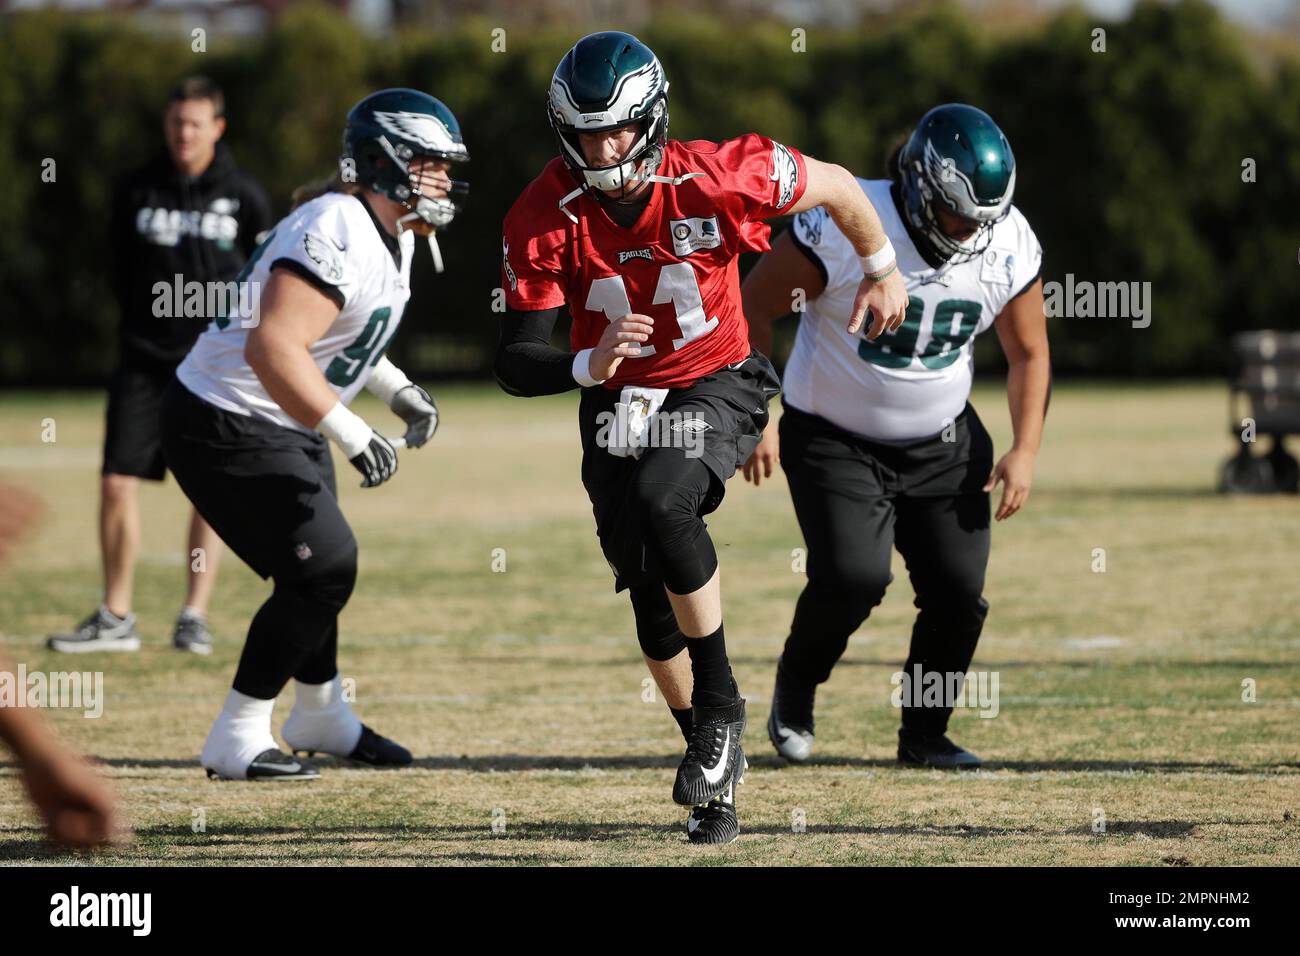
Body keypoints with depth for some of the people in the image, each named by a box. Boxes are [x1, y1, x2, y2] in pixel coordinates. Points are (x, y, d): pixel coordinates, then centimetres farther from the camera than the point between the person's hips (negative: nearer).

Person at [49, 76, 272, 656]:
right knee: (117, 483, -4)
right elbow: (121, 270, 13)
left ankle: (195, 616, 6)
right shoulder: (136, 192, 4)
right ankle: (115, 619, 4)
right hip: (144, 361, 1)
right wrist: (151, 320, 4)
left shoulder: (243, 196, 0)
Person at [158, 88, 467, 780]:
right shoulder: (337, 236, -26)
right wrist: (354, 437, -36)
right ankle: (237, 741, -2)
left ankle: (321, 717, 40)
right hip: (227, 428, -10)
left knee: (323, 567, 19)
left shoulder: (390, 236, 7)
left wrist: (396, 390, 16)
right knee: (321, 568, -11)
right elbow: (273, 347, -36)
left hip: (281, 428, 10)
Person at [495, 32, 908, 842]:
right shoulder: (544, 220, -18)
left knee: (662, 501, -32)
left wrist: (882, 272, 12)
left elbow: (836, 186, -4)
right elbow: (516, 364, -18)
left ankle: (721, 706, -15)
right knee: (651, 594, 3)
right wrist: (588, 366, -39)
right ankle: (718, 777, 24)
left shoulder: (718, 179, -23)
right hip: (617, 402, 3)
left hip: (714, 386, -3)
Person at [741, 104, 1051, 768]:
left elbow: (1029, 353, 5)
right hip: (836, 440, -4)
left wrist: (1025, 451, -4)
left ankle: (924, 734, 16)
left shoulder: (1009, 246, -11)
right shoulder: (844, 227, -25)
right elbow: (753, 306, -12)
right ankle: (794, 690, 9)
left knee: (959, 590, -6)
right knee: (854, 577, -21)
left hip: (943, 444, 4)